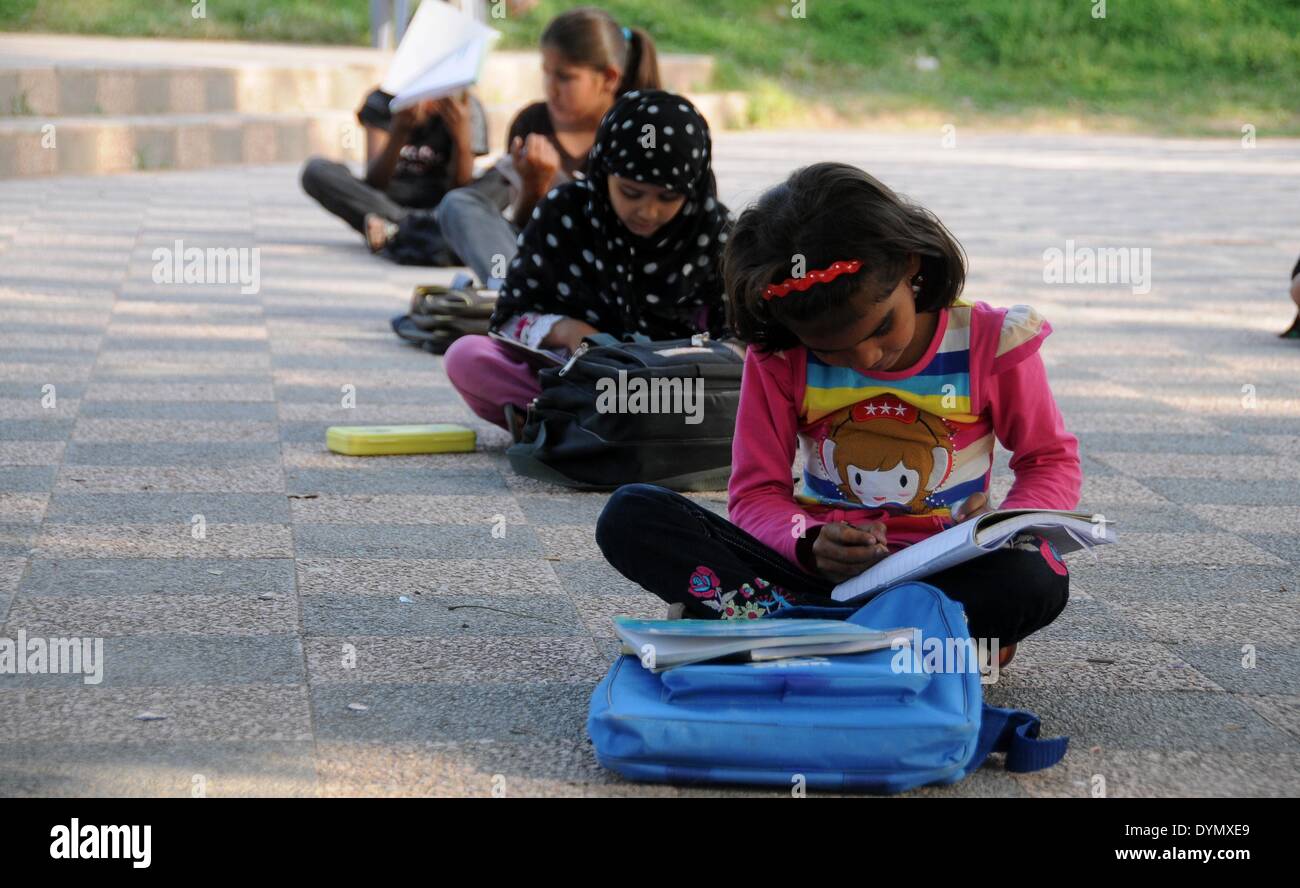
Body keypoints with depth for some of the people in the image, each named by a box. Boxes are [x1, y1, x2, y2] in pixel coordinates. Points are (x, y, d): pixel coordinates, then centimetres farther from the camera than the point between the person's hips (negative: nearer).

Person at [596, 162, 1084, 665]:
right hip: (820, 567, 1)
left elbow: (1051, 461, 6)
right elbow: (756, 492, 0)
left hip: (943, 571, -1)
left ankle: (764, 621, -29)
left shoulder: (989, 341, -6)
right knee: (631, 515, -20)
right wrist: (811, 544, -24)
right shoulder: (780, 357, -2)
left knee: (1036, 579, -37)